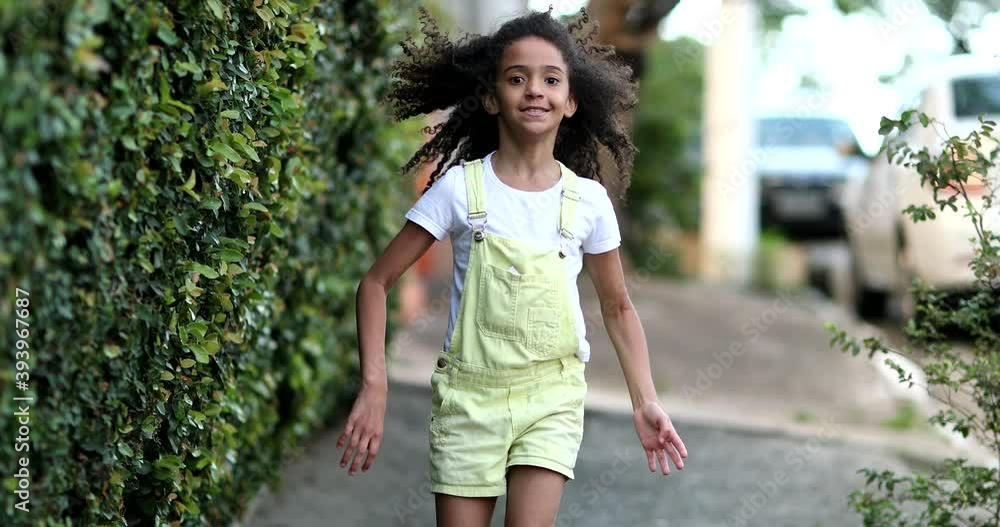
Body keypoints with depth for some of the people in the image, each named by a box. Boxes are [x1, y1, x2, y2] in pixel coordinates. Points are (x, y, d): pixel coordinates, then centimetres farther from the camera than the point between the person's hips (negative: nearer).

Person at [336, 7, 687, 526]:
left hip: (550, 397, 0)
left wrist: (645, 402, 4)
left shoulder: (587, 200, -2)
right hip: (469, 393, 0)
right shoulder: (459, 187, -7)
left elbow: (617, 307, 11)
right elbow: (376, 283, -3)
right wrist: (374, 386, -11)